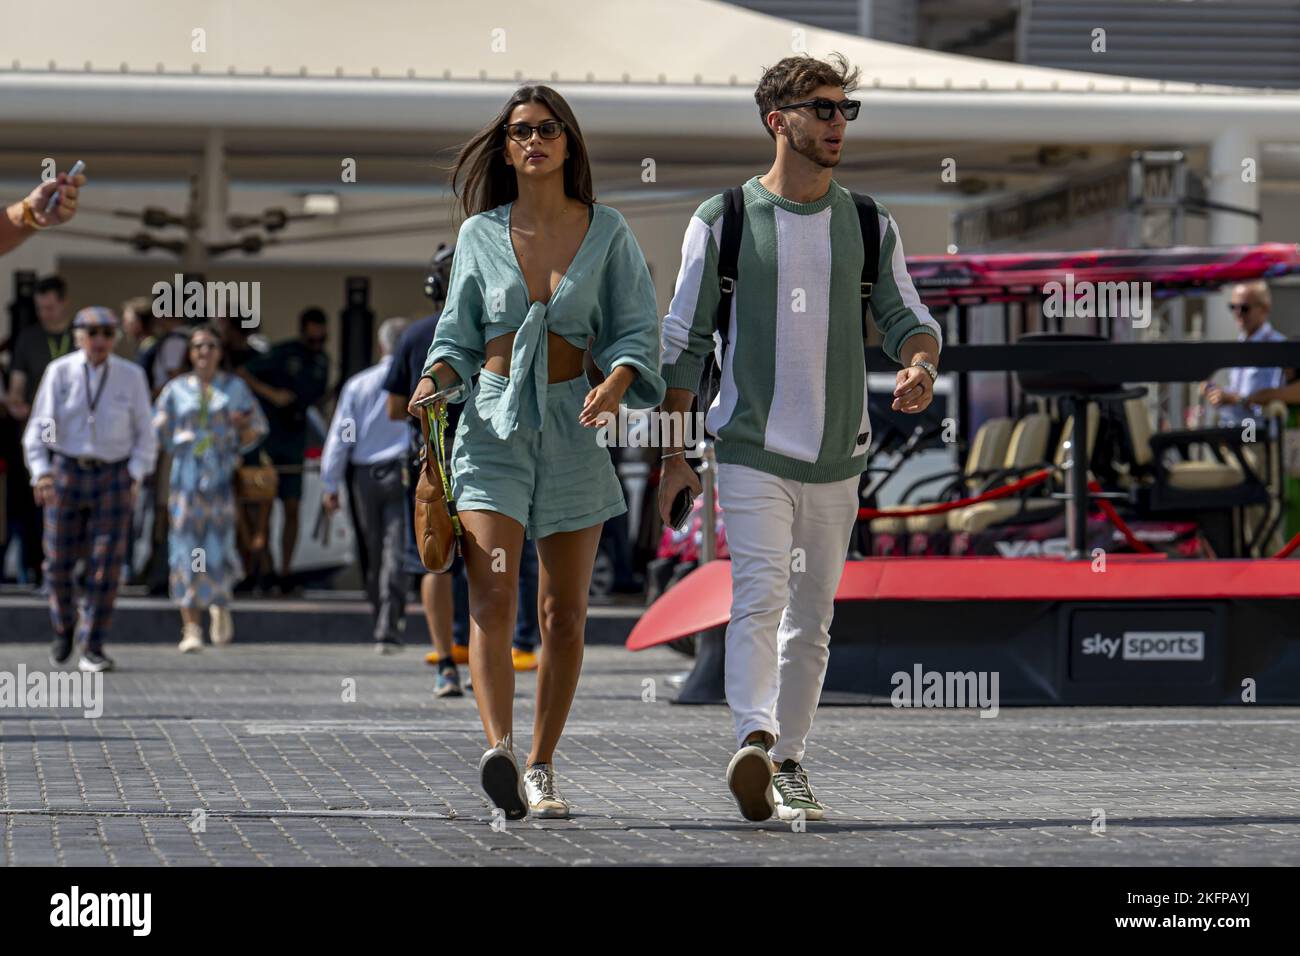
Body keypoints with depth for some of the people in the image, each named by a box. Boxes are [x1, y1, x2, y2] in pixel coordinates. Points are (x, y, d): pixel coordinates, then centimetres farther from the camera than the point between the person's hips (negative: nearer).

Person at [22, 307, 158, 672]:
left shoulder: (130, 376, -3)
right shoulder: (59, 372, -4)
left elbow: (145, 435, 3)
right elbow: (39, 429, -7)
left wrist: (135, 477, -9)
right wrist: (41, 473, -21)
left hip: (112, 477, 0)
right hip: (66, 473, 0)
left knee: (106, 566, -9)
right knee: (59, 562, 5)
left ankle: (92, 649, -2)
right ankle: (64, 626, 34)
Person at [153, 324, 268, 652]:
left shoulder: (234, 386, 10)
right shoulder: (176, 388, 10)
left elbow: (257, 430, 12)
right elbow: (159, 431, 13)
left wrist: (243, 426, -9)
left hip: (223, 476, 0)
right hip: (185, 475, 0)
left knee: (218, 546, -7)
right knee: (187, 552, -5)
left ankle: (220, 606, 23)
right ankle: (191, 628, -3)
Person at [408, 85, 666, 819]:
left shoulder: (607, 233, 3)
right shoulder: (481, 235, 6)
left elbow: (637, 331, 0)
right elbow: (460, 336, 12)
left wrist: (616, 382, -20)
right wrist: (434, 379, -8)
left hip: (574, 429, 1)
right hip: (494, 424, -1)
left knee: (565, 615, 4)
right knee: (493, 597, -18)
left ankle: (541, 770, 14)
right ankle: (500, 750, -31)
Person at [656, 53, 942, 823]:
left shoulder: (870, 225, 9)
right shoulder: (723, 221, 0)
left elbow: (906, 316, 9)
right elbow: (685, 341, 5)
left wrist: (921, 364, -16)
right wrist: (674, 453, 3)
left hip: (837, 455, 4)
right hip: (751, 447, -4)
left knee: (811, 615, 10)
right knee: (761, 593, -21)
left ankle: (790, 763, 19)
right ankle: (754, 742, -34)